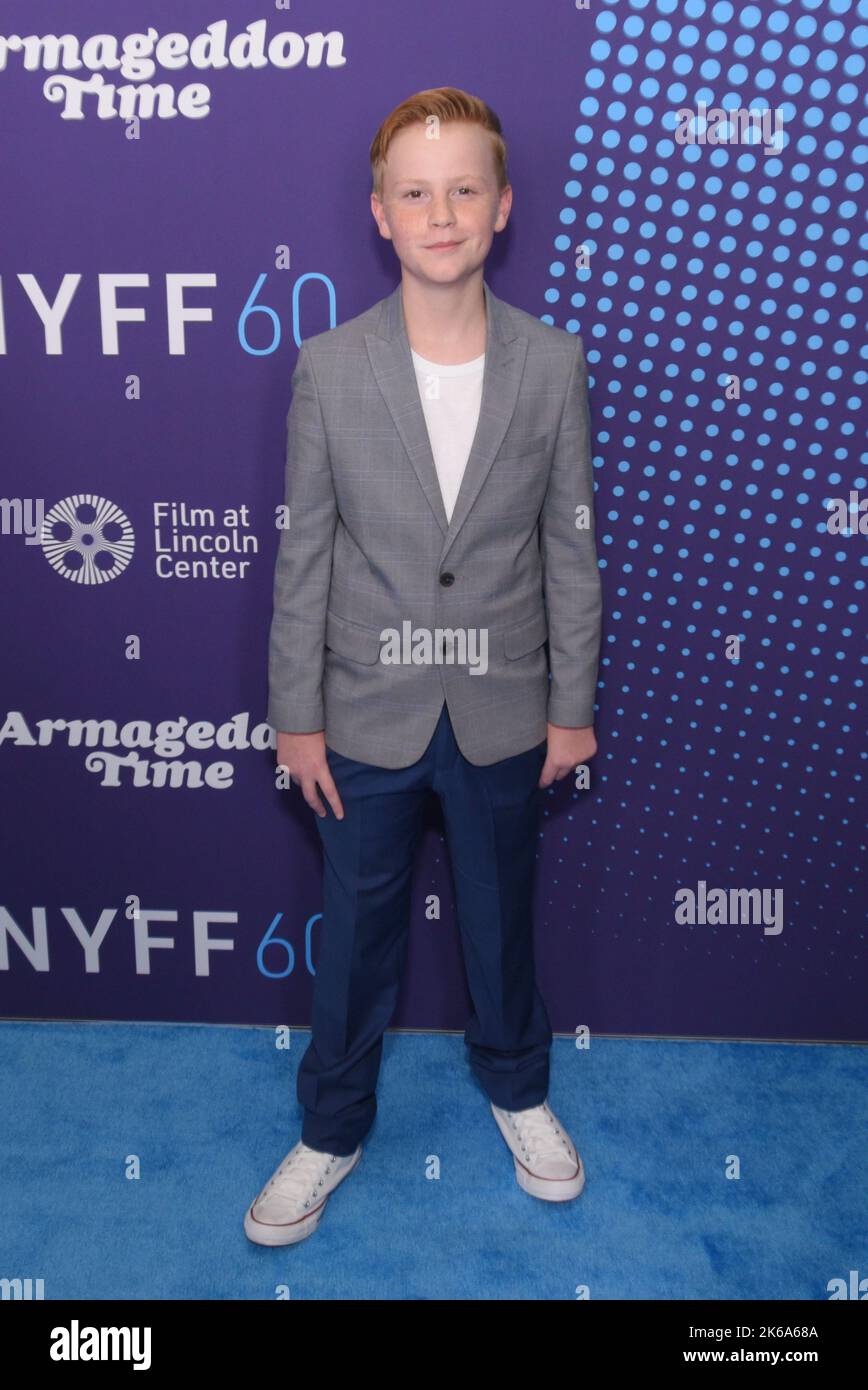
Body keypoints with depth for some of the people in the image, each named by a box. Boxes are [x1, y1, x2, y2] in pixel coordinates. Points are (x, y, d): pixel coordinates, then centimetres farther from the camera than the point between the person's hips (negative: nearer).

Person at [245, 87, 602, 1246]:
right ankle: (332, 1131, 38)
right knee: (356, 933, 15)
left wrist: (572, 705, 1)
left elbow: (571, 546, -1)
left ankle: (517, 1088, 47)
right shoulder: (329, 367, -9)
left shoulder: (554, 363, -7)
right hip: (369, 713, 0)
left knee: (503, 917, 20)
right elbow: (304, 553, -4)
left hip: (504, 713, 1)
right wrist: (296, 715, -3)